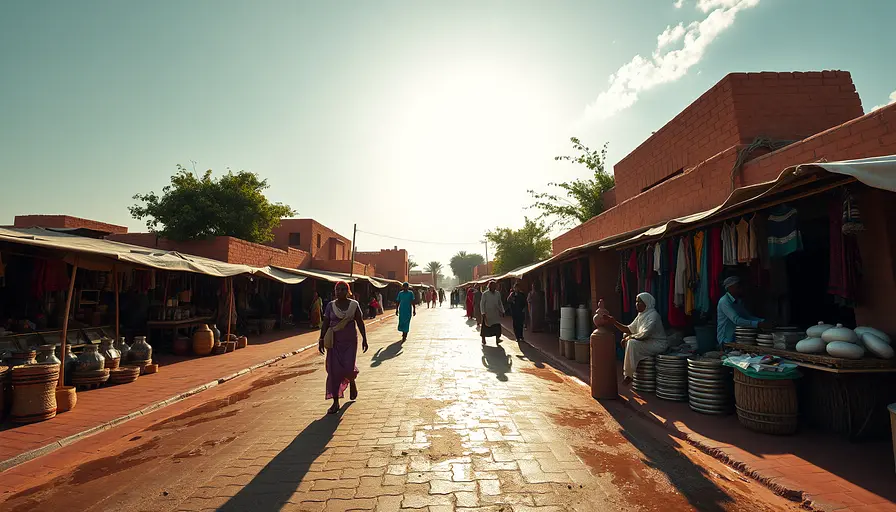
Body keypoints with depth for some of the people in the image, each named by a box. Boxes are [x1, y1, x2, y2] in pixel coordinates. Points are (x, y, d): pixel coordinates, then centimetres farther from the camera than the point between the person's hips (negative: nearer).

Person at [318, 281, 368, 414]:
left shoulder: (354, 304, -1)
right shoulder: (331, 305, 3)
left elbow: (360, 323, 1)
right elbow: (325, 324, 4)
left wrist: (364, 339, -1)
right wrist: (321, 340, -1)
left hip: (350, 341, -1)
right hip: (335, 342, 2)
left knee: (348, 368, -7)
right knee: (334, 370, -2)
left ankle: (352, 382, 32)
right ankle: (335, 402, 7)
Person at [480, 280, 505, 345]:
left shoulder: (498, 294, 6)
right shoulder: (485, 294, -7)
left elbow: (500, 303, 15)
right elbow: (482, 304, -5)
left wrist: (502, 311, 9)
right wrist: (483, 313, -11)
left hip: (496, 314, 3)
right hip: (487, 314, -3)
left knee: (497, 327, -1)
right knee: (485, 327, 4)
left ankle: (497, 339, 6)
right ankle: (483, 339, 18)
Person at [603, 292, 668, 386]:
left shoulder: (653, 315, -19)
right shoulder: (641, 315, 10)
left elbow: (644, 334, -28)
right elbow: (629, 329, 8)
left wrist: (629, 337, -16)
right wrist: (613, 321, -3)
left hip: (657, 344, -10)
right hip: (647, 342, 10)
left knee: (632, 343, -27)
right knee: (626, 336, 6)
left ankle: (628, 374, -18)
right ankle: (625, 369, 6)